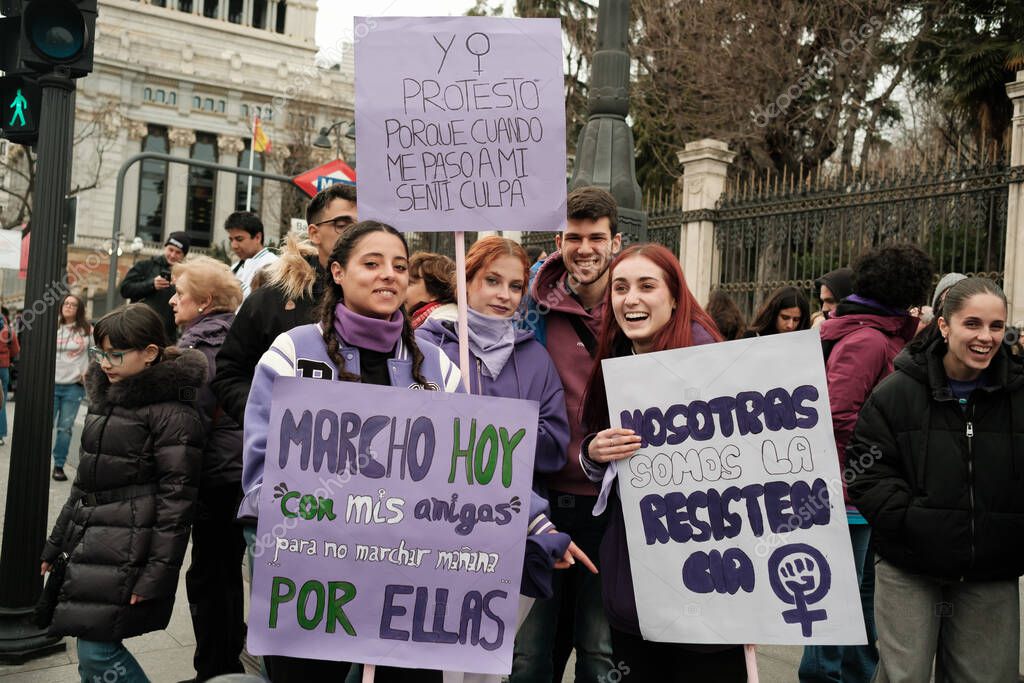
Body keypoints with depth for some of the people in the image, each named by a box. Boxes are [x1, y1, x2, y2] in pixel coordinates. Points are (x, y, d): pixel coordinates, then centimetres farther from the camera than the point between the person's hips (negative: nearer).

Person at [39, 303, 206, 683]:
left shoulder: (171, 413, -13)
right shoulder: (107, 398, 13)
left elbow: (176, 499, -16)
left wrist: (157, 574, -19)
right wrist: (56, 544, 20)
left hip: (127, 552, -8)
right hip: (88, 545, 8)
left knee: (96, 650, -7)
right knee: (92, 651, 11)